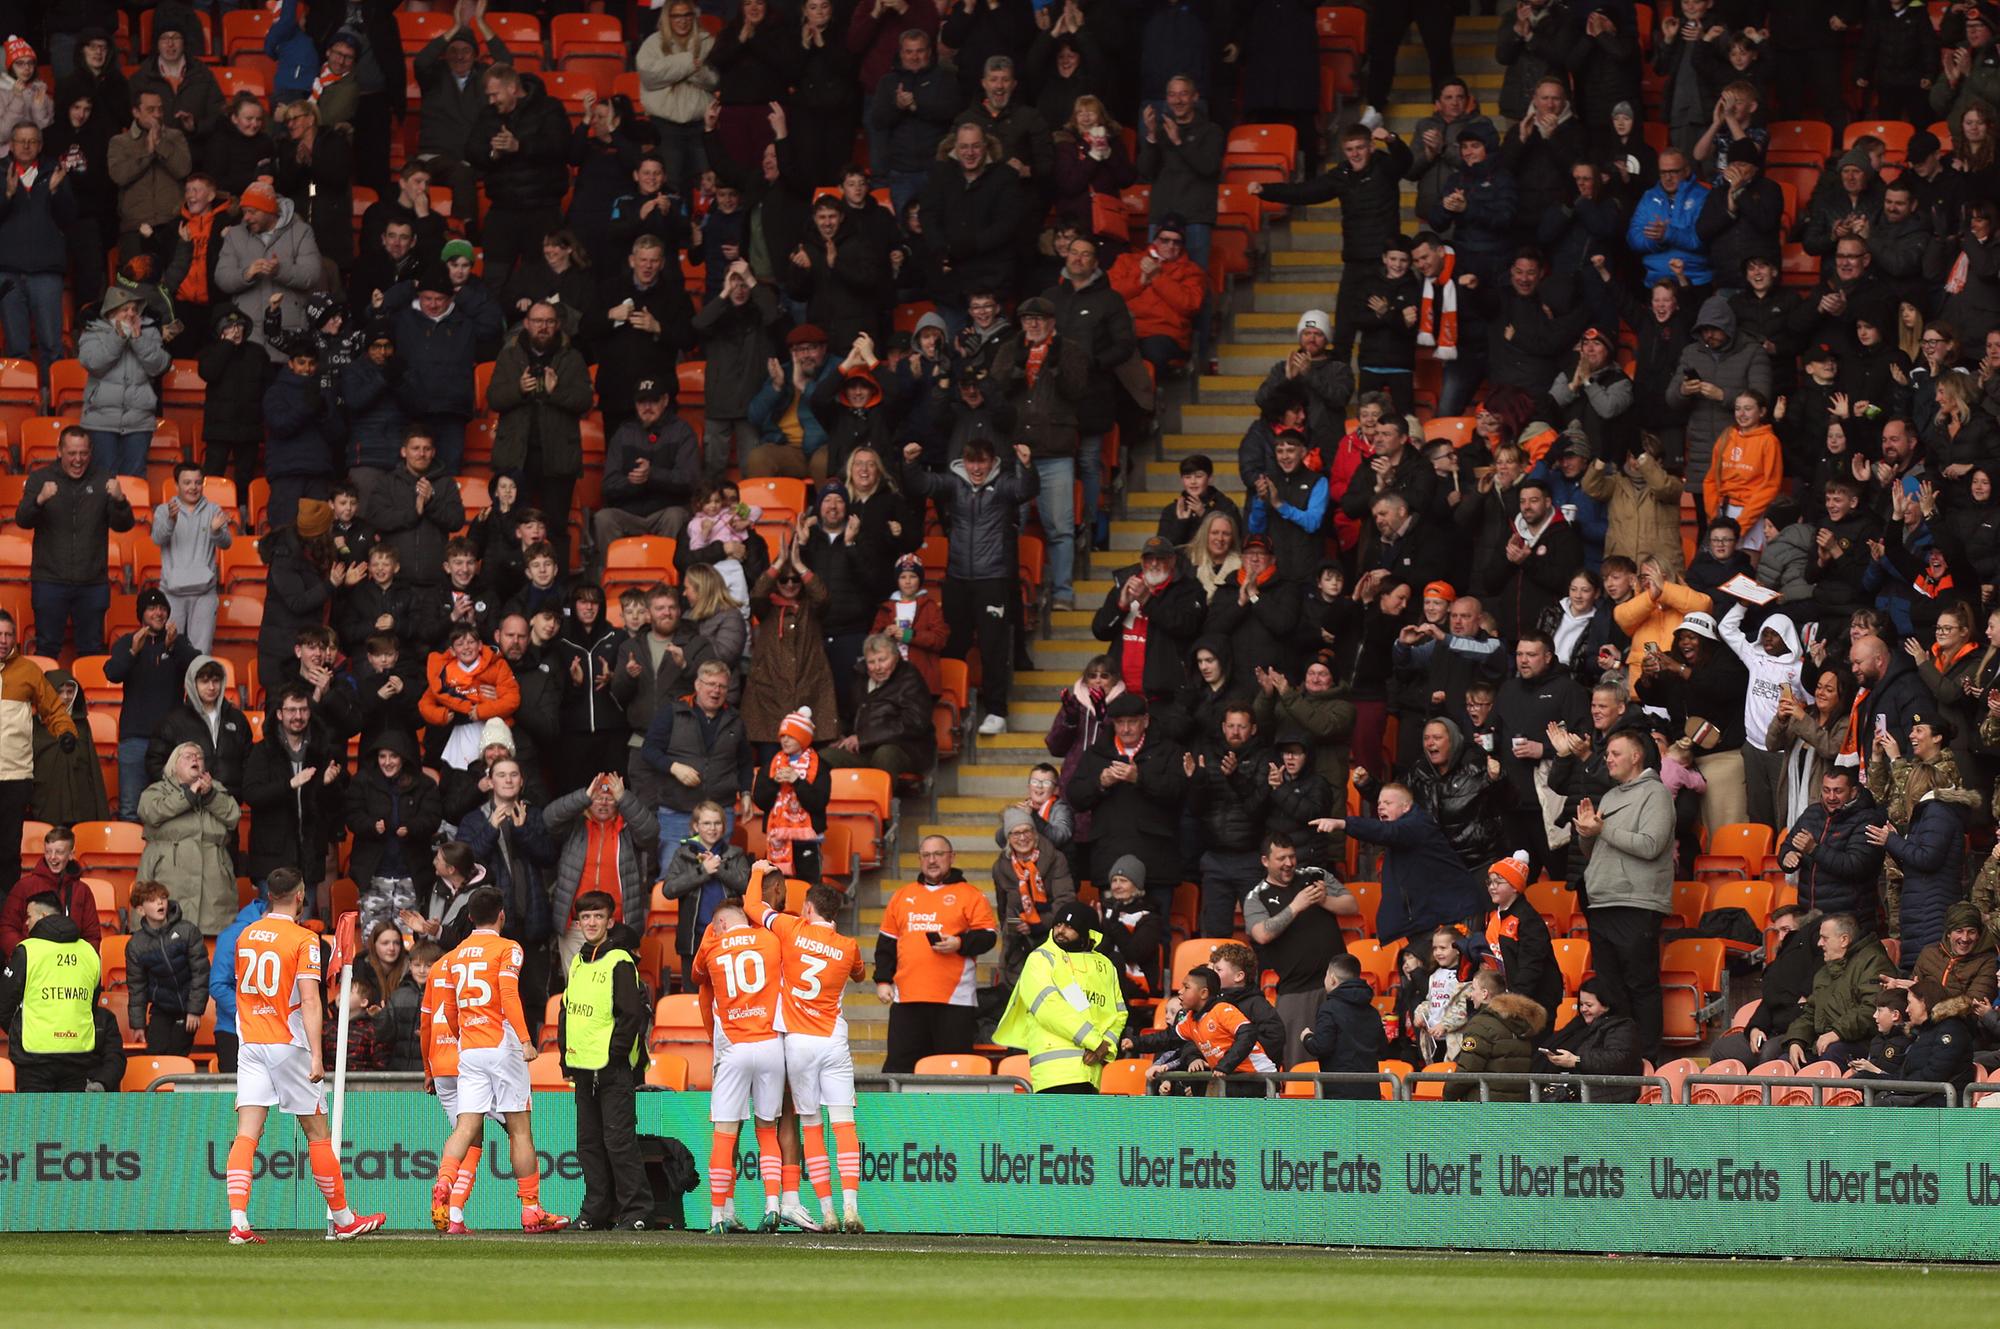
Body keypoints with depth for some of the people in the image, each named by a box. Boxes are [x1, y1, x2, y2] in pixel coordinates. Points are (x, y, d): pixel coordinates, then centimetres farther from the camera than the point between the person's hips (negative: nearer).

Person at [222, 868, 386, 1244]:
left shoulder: (245, 936, 9)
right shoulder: (303, 940, -10)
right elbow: (310, 1000, -18)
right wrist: (316, 1055, -21)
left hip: (250, 1044, 5)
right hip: (288, 1045, -5)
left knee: (246, 1135, -3)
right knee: (318, 1134, 7)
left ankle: (238, 1223, -16)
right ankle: (343, 1220, 18)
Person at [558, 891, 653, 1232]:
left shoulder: (619, 962, -8)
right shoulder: (577, 963, 15)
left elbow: (631, 1014, -12)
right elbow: (566, 1012, 22)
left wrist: (615, 1055, -13)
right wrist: (566, 1057, 14)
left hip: (614, 1067, -8)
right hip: (584, 1069, 8)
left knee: (619, 1140, -9)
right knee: (589, 1142, 9)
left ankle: (635, 1210, -6)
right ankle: (597, 1211, 14)